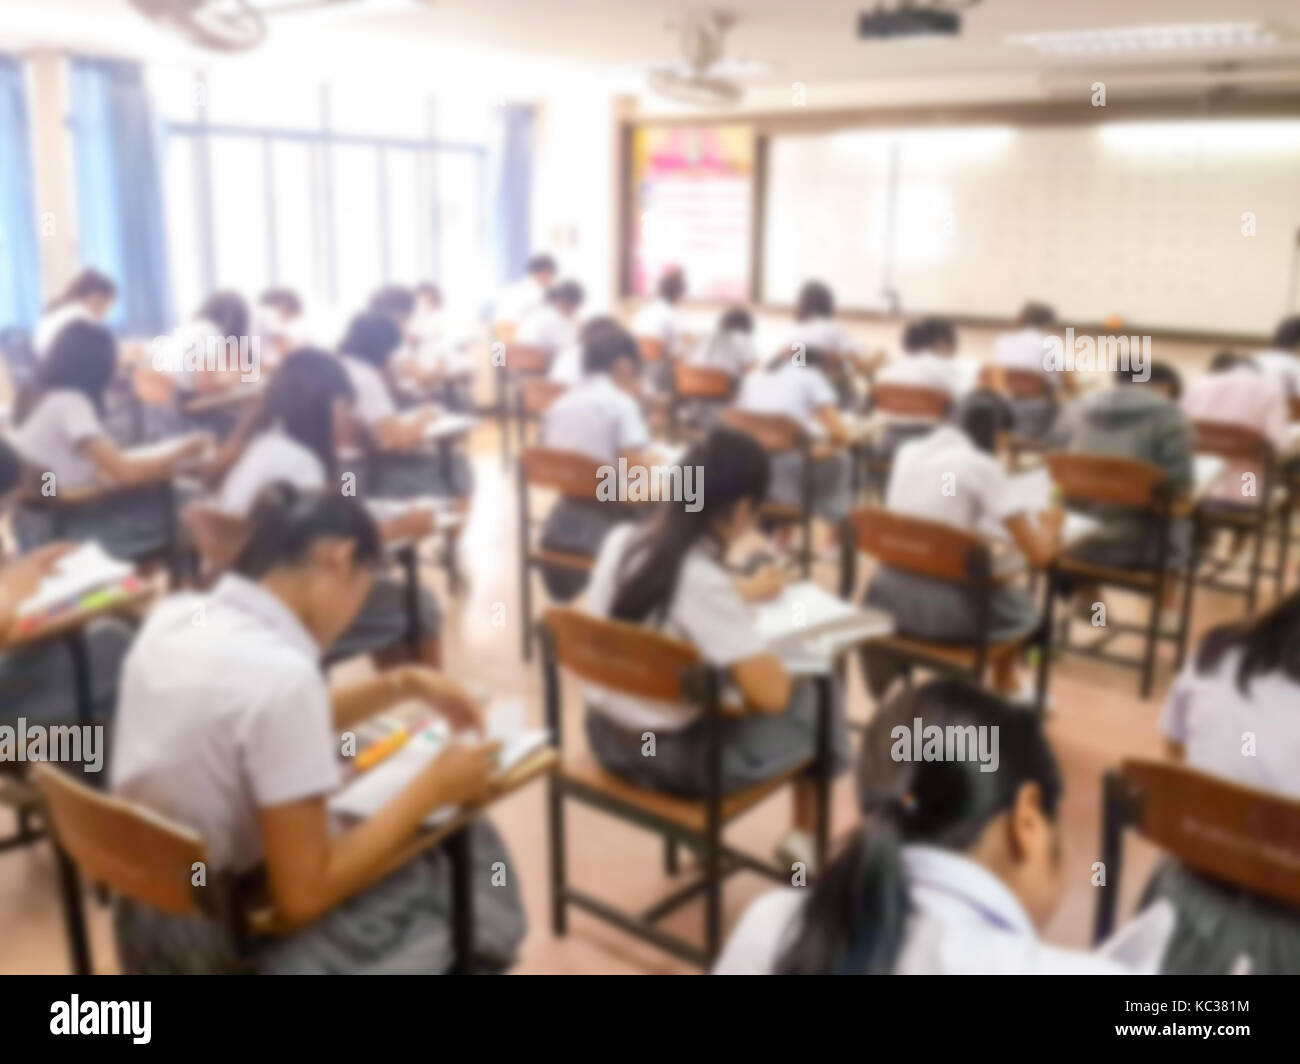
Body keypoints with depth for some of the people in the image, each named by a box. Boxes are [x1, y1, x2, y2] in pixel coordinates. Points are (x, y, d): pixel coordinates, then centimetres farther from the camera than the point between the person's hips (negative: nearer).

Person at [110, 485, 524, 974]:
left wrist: (401, 685, 8)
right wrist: (432, 788, -14)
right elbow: (303, 897, -23)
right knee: (466, 853, 10)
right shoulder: (278, 671, -29)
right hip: (223, 947, -7)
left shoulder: (175, 616, -4)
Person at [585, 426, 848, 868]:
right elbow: (770, 694, -24)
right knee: (816, 703, 10)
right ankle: (806, 839, 30)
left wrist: (743, 591, 24)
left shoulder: (622, 541, -5)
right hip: (668, 757, -7)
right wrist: (770, 655, -3)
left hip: (605, 734, 7)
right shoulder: (702, 580, -27)